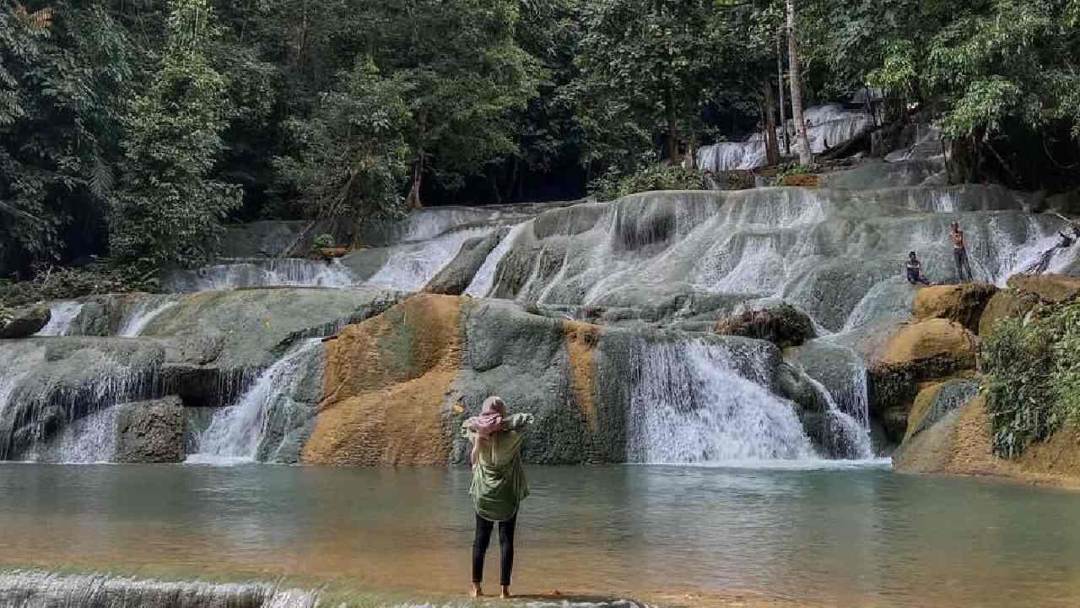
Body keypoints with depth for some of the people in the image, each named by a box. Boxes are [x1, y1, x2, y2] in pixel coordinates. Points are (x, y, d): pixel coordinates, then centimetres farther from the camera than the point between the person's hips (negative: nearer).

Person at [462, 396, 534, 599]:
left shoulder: (476, 436, -8)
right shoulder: (511, 437, -16)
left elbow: (465, 425, 13)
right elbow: (527, 418, -4)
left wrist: (478, 423, -1)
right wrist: (506, 422, -10)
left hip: (483, 496, 2)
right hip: (508, 497, -2)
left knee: (480, 540, 11)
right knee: (506, 540, 4)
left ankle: (476, 586, 14)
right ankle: (505, 588, 4)